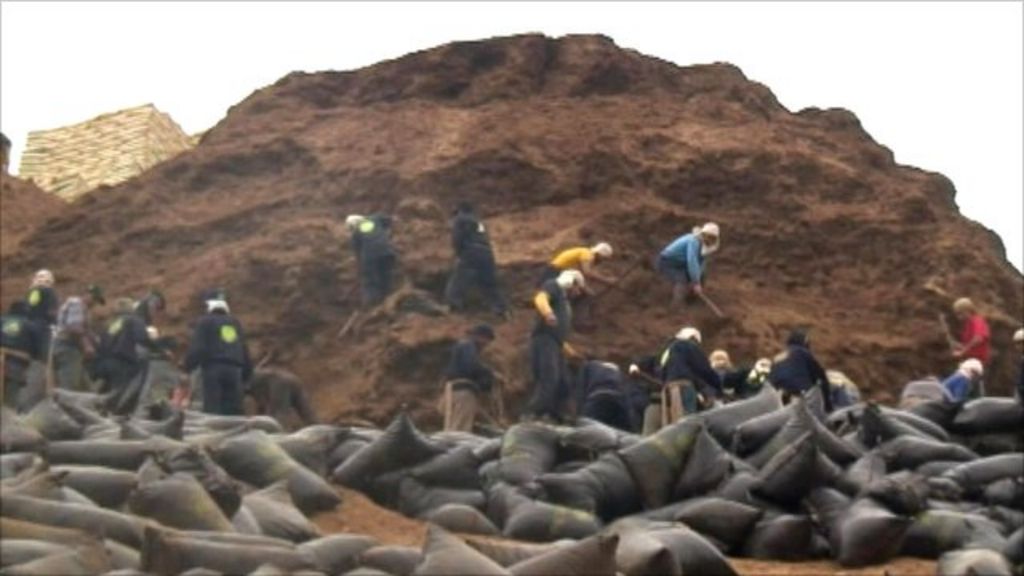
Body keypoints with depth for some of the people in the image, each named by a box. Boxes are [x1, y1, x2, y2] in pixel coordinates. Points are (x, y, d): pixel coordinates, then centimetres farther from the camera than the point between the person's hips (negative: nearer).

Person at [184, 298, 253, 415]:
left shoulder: (205, 322, 8)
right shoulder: (235, 323, 24)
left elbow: (196, 347, -5)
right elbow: (245, 352, 22)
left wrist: (188, 366, 1)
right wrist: (246, 372, 25)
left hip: (213, 368, -4)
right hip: (234, 369, 4)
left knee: (212, 409, -9)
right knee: (234, 409, 4)